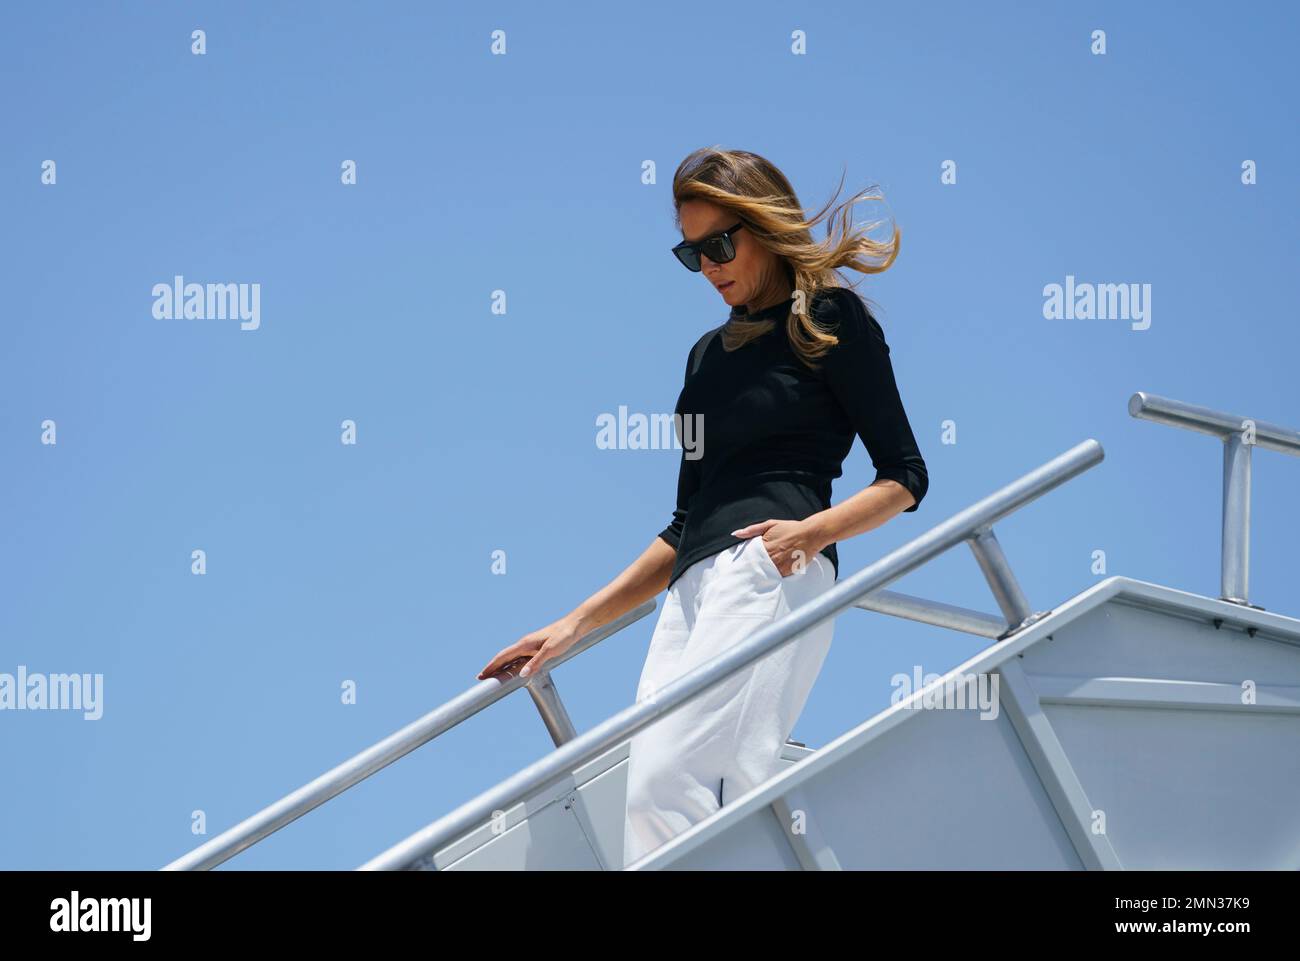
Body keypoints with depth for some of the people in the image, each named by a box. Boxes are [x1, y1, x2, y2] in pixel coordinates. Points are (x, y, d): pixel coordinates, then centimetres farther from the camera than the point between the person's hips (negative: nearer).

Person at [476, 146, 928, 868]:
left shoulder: (829, 317, 8)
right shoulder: (708, 353, 28)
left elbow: (905, 476, 3)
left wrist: (815, 530, -15)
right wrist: (577, 624, 24)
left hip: (771, 571, -7)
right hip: (694, 587, 7)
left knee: (665, 780, -24)